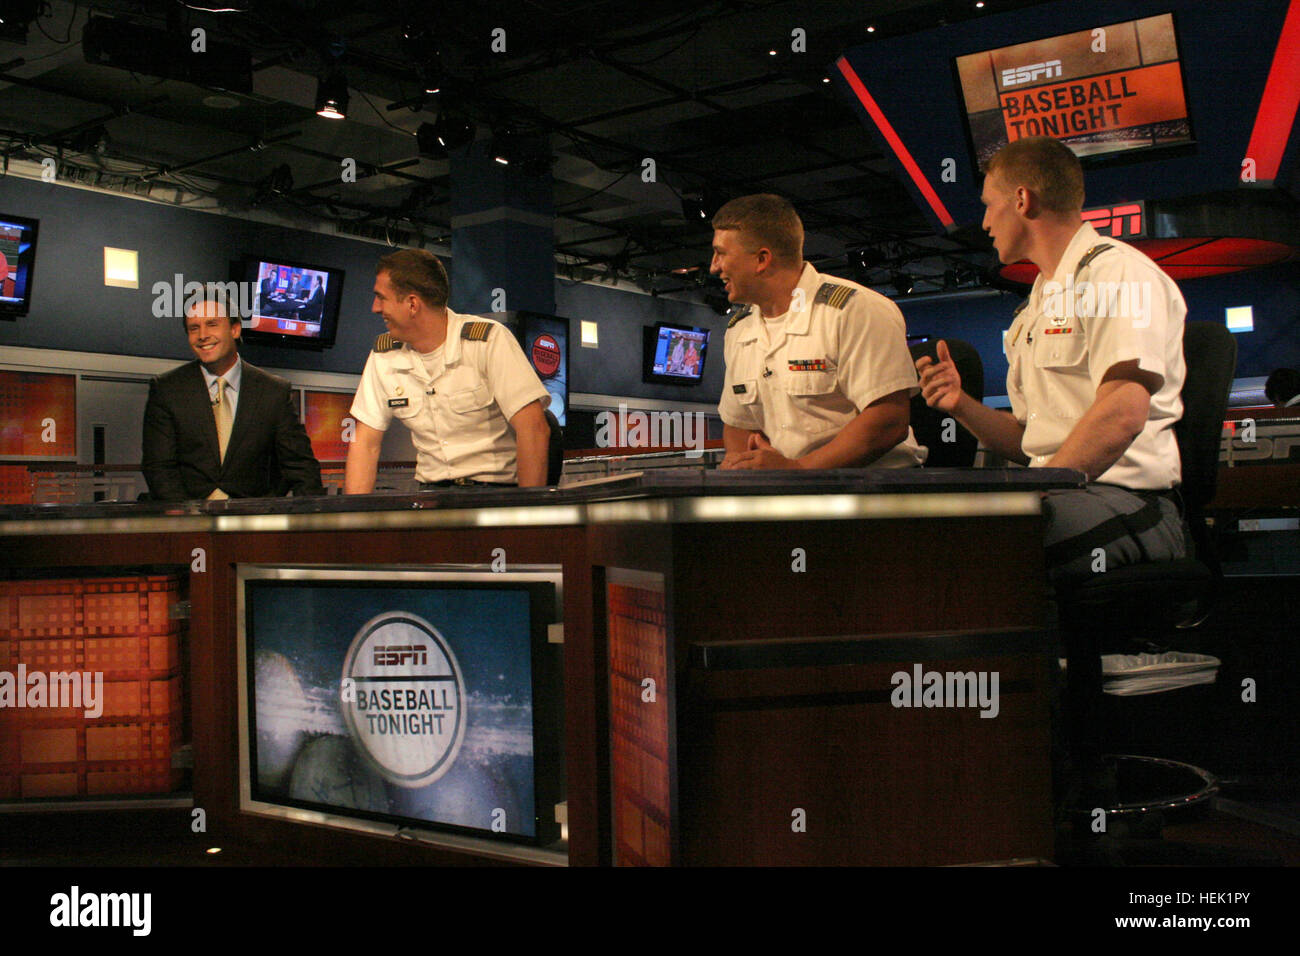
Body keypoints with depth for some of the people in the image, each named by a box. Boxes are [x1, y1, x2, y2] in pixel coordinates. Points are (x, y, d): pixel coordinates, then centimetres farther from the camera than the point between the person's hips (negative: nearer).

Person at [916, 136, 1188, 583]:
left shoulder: (1117, 272, -4)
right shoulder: (1033, 310, 26)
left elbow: (1123, 415, -19)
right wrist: (963, 406, 10)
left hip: (1129, 499, -8)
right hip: (1054, 497, 8)